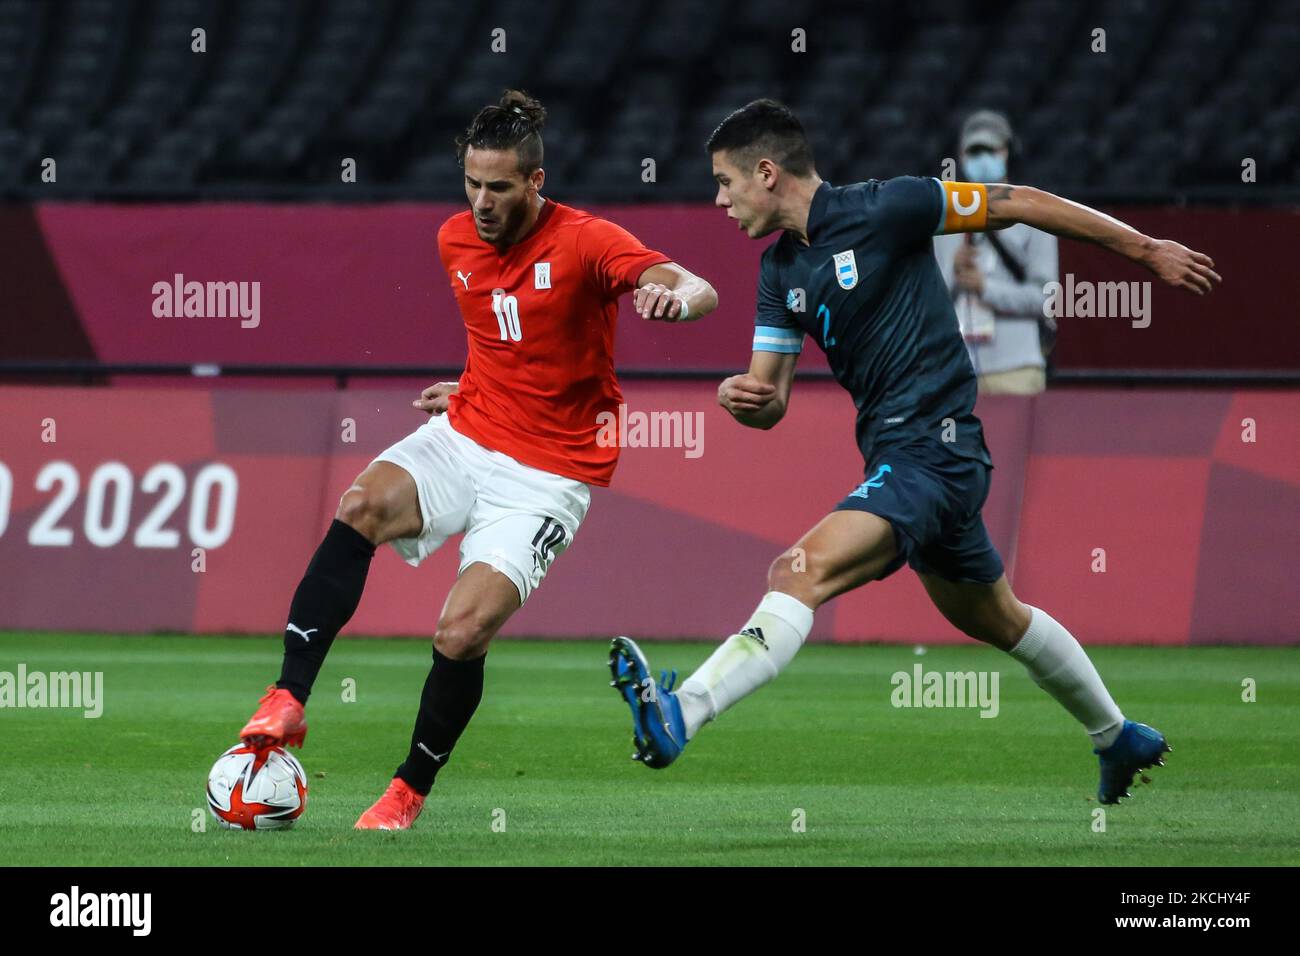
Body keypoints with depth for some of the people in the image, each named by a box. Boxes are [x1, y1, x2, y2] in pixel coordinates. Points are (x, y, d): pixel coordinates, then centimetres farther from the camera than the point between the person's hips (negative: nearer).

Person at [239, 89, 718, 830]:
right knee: (362, 506, -28)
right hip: (465, 437, 5)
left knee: (462, 635, -19)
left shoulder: (584, 242, -13)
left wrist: (676, 296, -47)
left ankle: (410, 794, 4)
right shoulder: (456, 240, 6)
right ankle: (287, 704, -31)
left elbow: (703, 291, -26)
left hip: (546, 475, -5)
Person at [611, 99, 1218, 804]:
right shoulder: (780, 270, 10)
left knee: (805, 570, -27)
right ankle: (1119, 738, 44)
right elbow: (770, 405, 11)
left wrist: (1145, 249, -1)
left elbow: (1017, 204, -7)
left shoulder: (883, 208, -14)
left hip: (932, 448, -10)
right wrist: (740, 396, -15)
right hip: (897, 454, 10)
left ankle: (678, 715, -42)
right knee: (997, 620, 25)